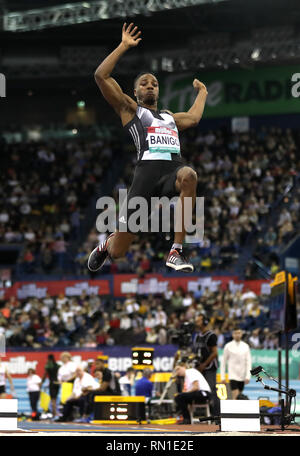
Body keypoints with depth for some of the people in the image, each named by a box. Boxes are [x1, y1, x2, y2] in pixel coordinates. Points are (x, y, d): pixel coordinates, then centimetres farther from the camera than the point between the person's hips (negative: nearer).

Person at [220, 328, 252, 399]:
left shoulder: (246, 346, 5)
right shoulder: (228, 346, -1)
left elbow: (248, 362, 4)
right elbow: (223, 362, 3)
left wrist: (248, 376, -6)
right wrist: (222, 377, 0)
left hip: (242, 377, 3)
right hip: (233, 375, -3)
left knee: (239, 396, 9)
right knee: (236, 396, -15)